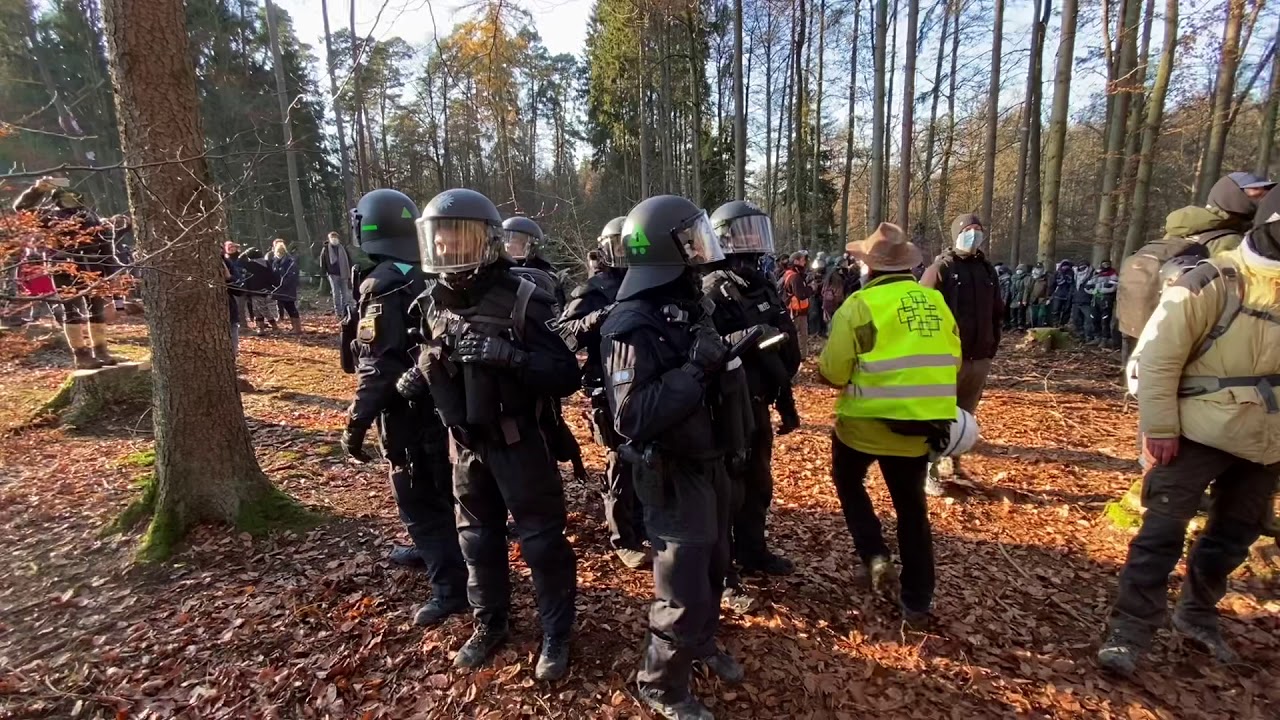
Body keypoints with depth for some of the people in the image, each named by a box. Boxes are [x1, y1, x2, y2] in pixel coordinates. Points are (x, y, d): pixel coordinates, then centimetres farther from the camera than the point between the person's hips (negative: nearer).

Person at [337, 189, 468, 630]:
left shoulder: (383, 285, -19)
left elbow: (377, 368, -23)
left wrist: (356, 423, -17)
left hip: (407, 408, -8)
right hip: (442, 401, 8)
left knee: (418, 498, 2)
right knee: (436, 484, 24)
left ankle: (451, 586, 6)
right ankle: (430, 548, 44)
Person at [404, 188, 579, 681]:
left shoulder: (522, 300, -18)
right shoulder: (436, 304, 3)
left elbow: (565, 376, -22)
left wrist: (507, 355, -34)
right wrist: (420, 375, -4)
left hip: (517, 442, -6)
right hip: (466, 443, 6)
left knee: (541, 540, 7)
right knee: (478, 539, 19)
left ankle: (556, 634, 27)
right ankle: (490, 623, 41)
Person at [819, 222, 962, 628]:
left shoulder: (860, 305, -12)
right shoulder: (936, 302, 5)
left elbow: (833, 372, -14)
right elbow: (953, 360, 14)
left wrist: (822, 365, 8)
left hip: (867, 419, -4)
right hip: (922, 424, 5)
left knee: (848, 481, 24)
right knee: (911, 506, 17)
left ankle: (875, 557, 9)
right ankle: (917, 603, 26)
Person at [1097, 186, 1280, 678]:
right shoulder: (1214, 283, -13)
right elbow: (1157, 355, -16)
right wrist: (1159, 427, -17)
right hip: (1198, 434, -7)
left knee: (1233, 535, 18)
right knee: (1163, 531, -7)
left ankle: (1197, 614, 37)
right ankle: (1129, 632, 1)